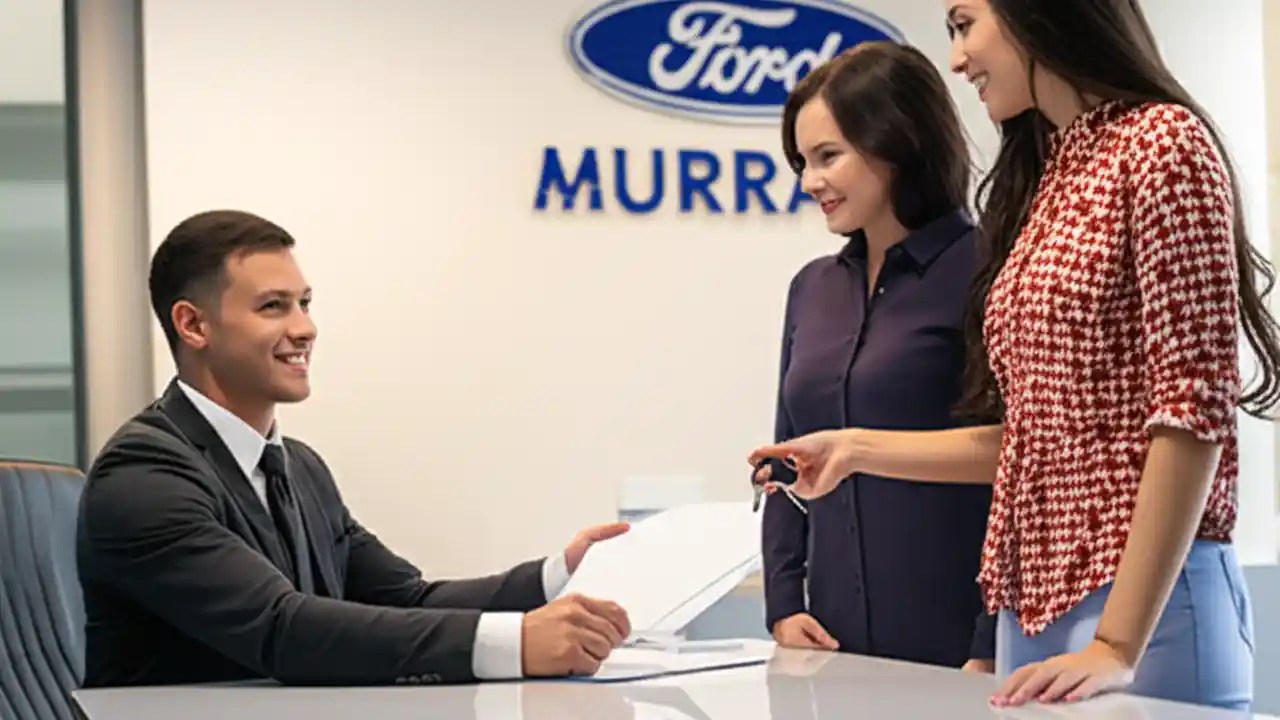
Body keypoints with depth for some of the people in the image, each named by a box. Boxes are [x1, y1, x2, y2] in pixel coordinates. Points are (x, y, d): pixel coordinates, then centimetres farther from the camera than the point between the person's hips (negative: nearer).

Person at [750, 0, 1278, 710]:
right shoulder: (1047, 180, 16)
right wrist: (858, 448, 15)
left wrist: (1118, 643, -21)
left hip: (1144, 599, -8)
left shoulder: (1161, 144, -8)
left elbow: (1193, 411, -16)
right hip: (1031, 601, 8)